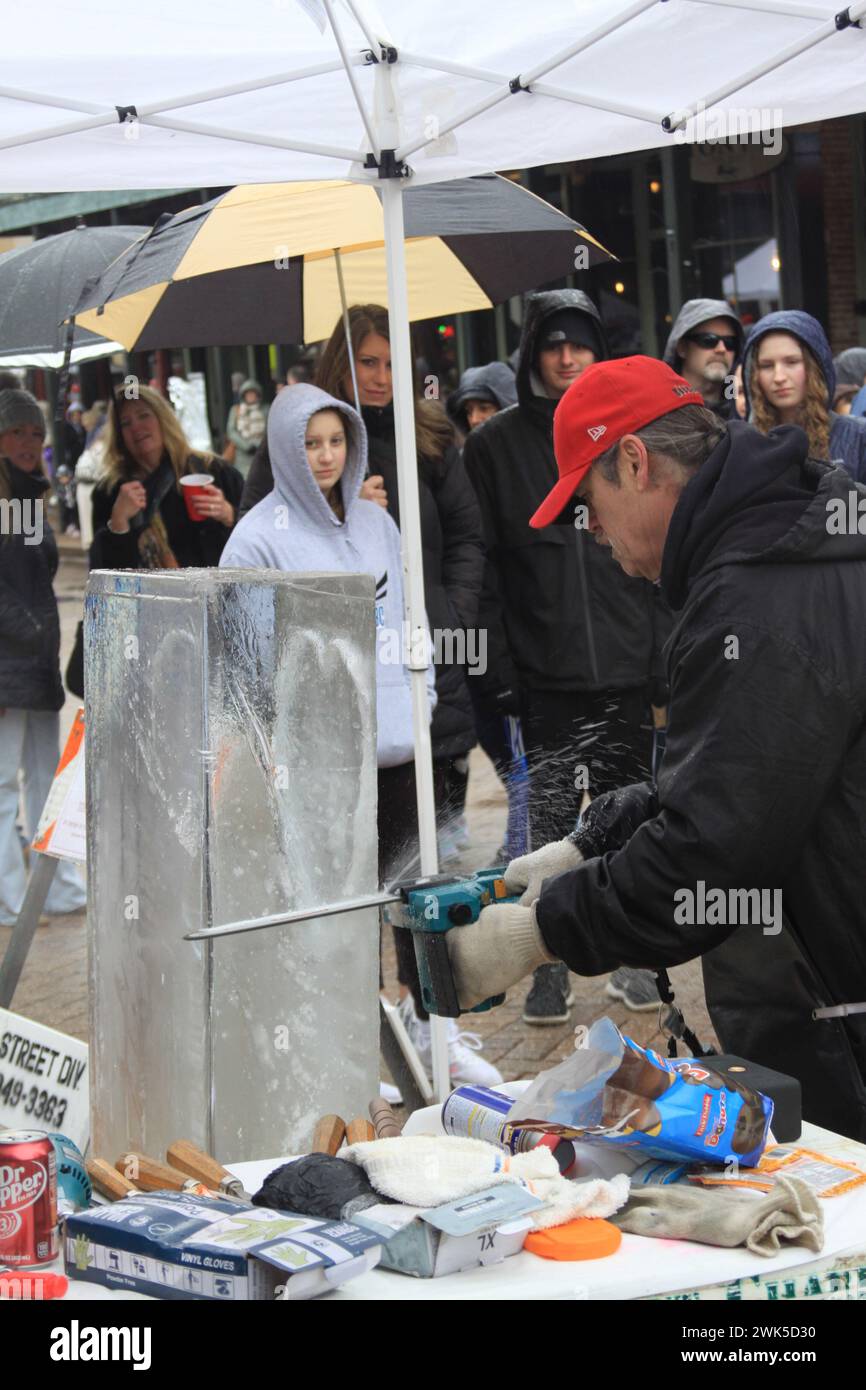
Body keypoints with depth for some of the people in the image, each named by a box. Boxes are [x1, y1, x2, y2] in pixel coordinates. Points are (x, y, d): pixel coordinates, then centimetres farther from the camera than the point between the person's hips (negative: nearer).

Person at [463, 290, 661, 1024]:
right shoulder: (496, 444, 3)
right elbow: (483, 566, 1)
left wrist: (667, 652, 2)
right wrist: (496, 670, -6)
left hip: (627, 665, 2)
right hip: (545, 673, -1)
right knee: (550, 822, -2)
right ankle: (550, 969, 7)